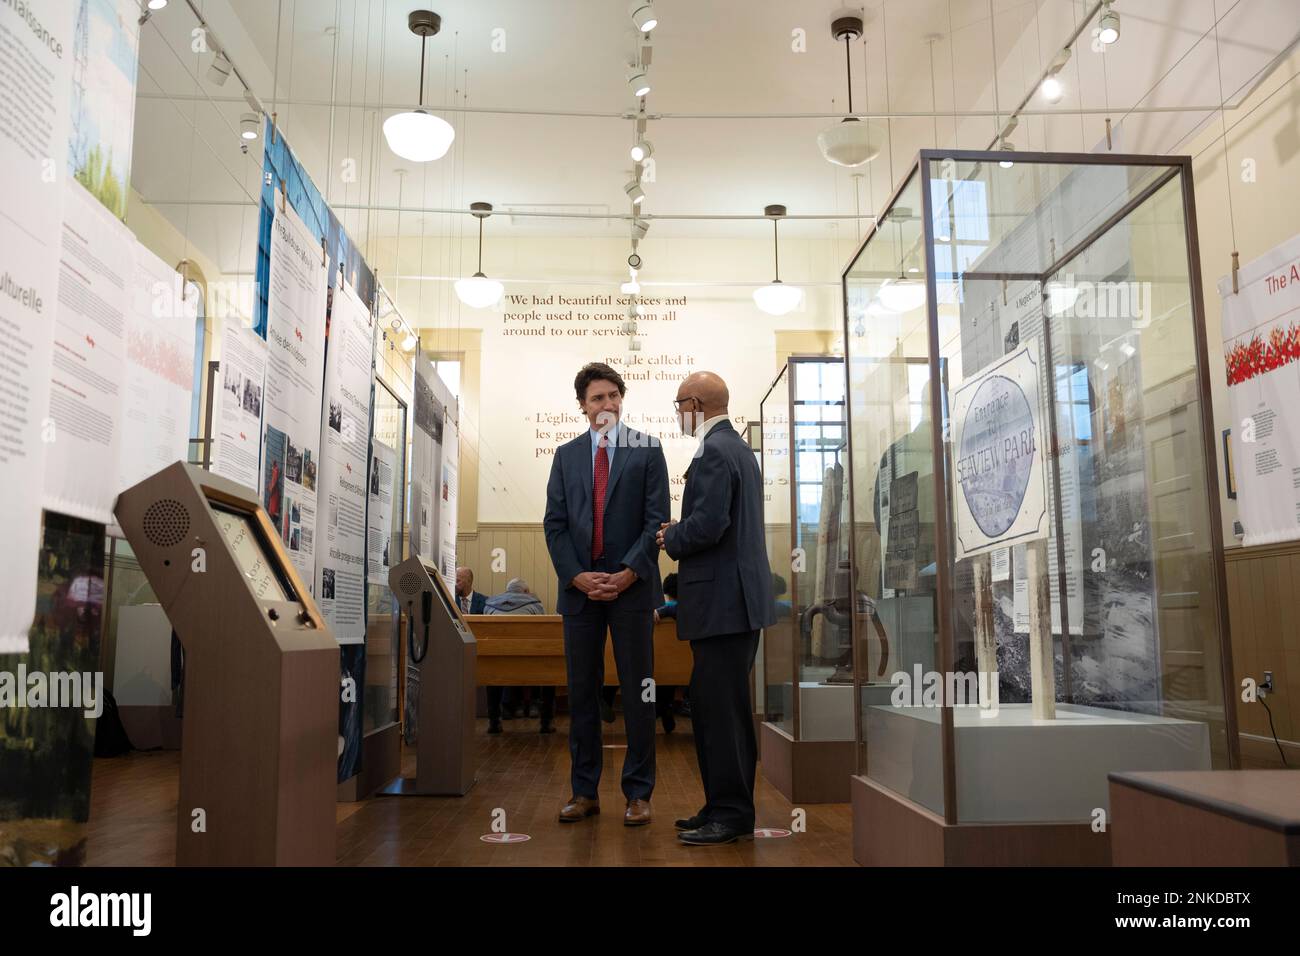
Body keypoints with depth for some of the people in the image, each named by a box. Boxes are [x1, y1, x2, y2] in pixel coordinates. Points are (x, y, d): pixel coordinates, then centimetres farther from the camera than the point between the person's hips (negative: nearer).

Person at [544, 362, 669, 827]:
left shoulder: (647, 449, 4)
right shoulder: (566, 455, 12)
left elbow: (657, 518, -2)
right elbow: (554, 523, 7)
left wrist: (628, 573, -12)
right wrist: (577, 576, -7)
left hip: (631, 584, -3)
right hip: (579, 585, 3)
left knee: (637, 691, 2)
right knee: (582, 692, 8)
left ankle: (638, 793, 12)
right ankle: (584, 791, 18)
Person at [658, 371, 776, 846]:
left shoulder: (714, 451, -14)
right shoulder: (738, 447, 18)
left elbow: (709, 525, -22)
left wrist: (670, 539, -4)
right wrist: (680, 531, 12)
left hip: (722, 599, -11)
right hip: (738, 597, 11)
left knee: (720, 707, -3)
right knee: (719, 705, 15)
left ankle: (731, 816, 6)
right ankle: (726, 807, 24)